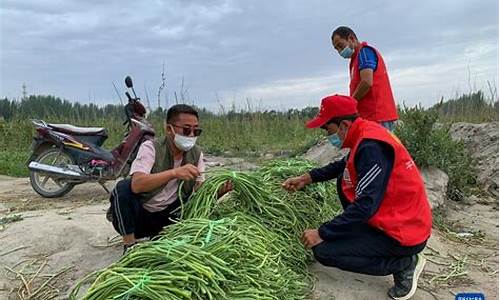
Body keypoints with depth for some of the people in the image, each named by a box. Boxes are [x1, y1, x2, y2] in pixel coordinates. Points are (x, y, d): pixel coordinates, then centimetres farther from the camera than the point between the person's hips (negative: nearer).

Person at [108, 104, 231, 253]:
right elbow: (136, 185, -35)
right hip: (138, 214, -4)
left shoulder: (196, 153, -4)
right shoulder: (151, 147, -19)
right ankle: (129, 245, -13)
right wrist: (174, 173, -46)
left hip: (167, 218, 5)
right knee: (123, 187, -30)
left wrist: (218, 191, -29)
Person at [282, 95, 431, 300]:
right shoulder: (365, 134, 3)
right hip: (396, 217, 9)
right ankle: (365, 239, 16)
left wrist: (322, 233, -20)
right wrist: (306, 178, 11)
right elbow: (342, 166, 19)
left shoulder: (371, 147, -25)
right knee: (344, 181, 16)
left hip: (404, 233, -9)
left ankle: (405, 263, -1)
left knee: (323, 251, -10)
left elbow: (366, 205, -28)